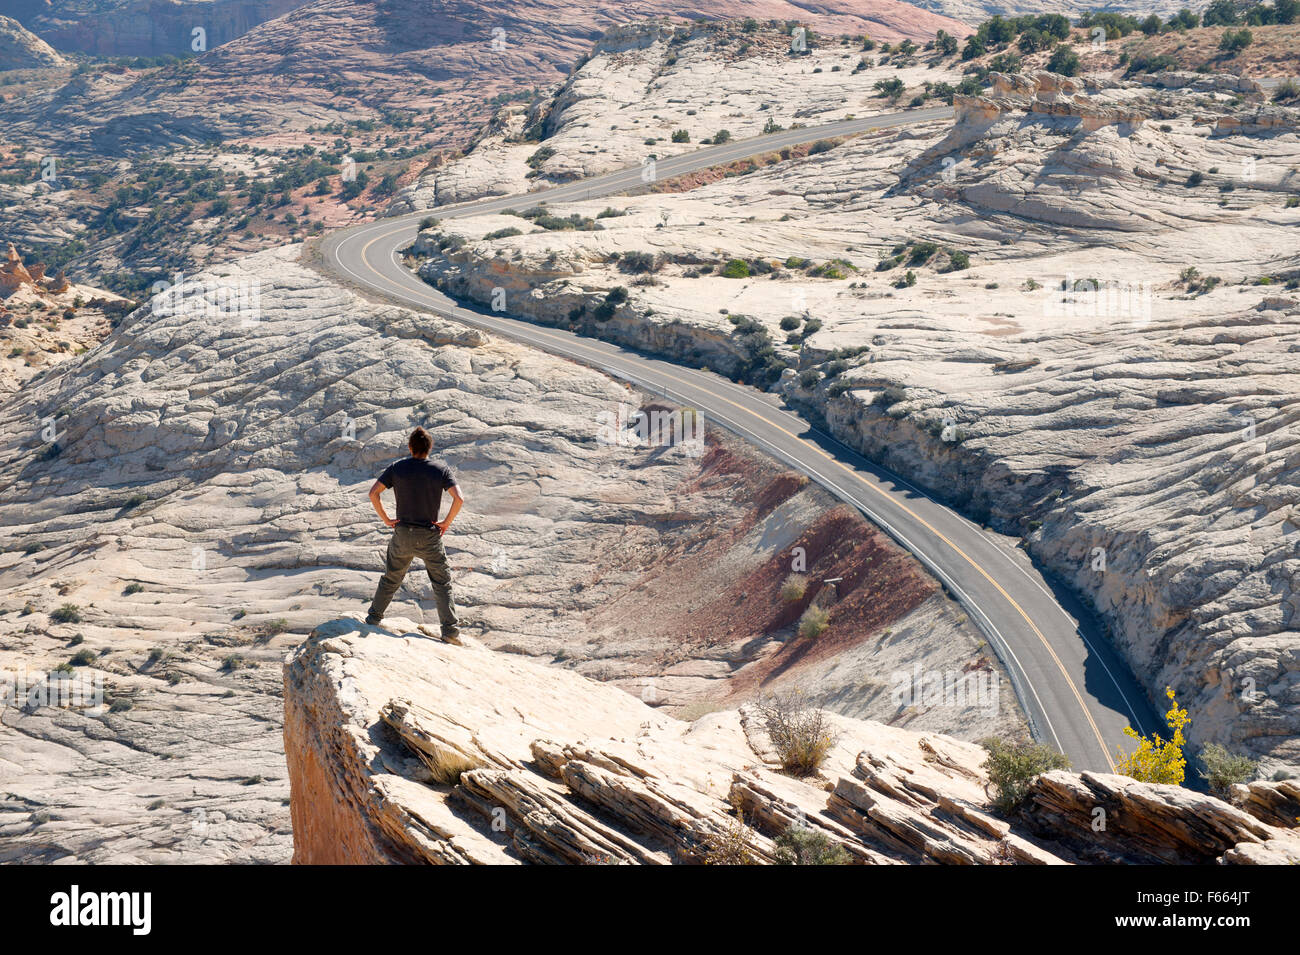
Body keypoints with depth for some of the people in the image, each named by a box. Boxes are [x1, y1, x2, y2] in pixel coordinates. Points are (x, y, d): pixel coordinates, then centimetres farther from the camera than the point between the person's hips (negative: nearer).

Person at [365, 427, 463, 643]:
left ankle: (374, 617, 29)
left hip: (402, 533, 2)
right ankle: (450, 630, 1)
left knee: (391, 577, 21)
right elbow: (459, 498, -18)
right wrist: (447, 522, -6)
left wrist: (386, 519, 0)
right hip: (430, 536, -2)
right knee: (442, 582, 7)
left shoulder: (397, 468, -4)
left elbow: (373, 492, -8)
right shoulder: (441, 469, -8)